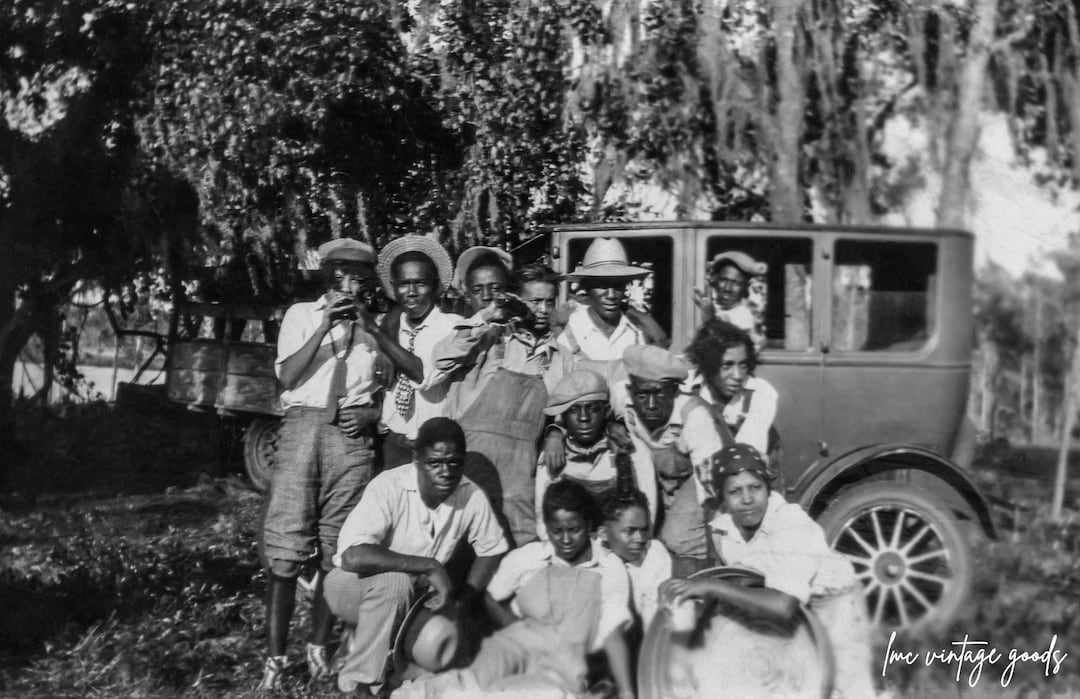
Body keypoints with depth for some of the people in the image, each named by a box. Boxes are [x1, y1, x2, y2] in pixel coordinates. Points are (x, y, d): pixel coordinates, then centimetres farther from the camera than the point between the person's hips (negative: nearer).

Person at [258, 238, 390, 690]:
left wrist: (371, 414, -2)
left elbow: (386, 394, 20)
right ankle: (275, 658, 1)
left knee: (336, 552, 5)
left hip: (353, 437, 2)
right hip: (304, 426, -2)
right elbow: (287, 377, -5)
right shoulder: (302, 314, 8)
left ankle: (318, 649, 17)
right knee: (285, 550, -6)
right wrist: (326, 325, -11)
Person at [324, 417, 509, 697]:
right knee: (394, 580, -35)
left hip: (410, 598, 5)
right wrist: (429, 566, -34)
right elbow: (353, 557, -38)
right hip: (354, 587, -5)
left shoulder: (471, 496, -13)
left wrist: (463, 603, -10)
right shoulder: (389, 487, -27)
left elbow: (491, 550, 3)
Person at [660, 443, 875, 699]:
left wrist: (712, 587, -49)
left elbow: (783, 606, -50)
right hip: (777, 599, 5)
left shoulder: (793, 525, -38)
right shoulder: (719, 528, -18)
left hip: (830, 600, -5)